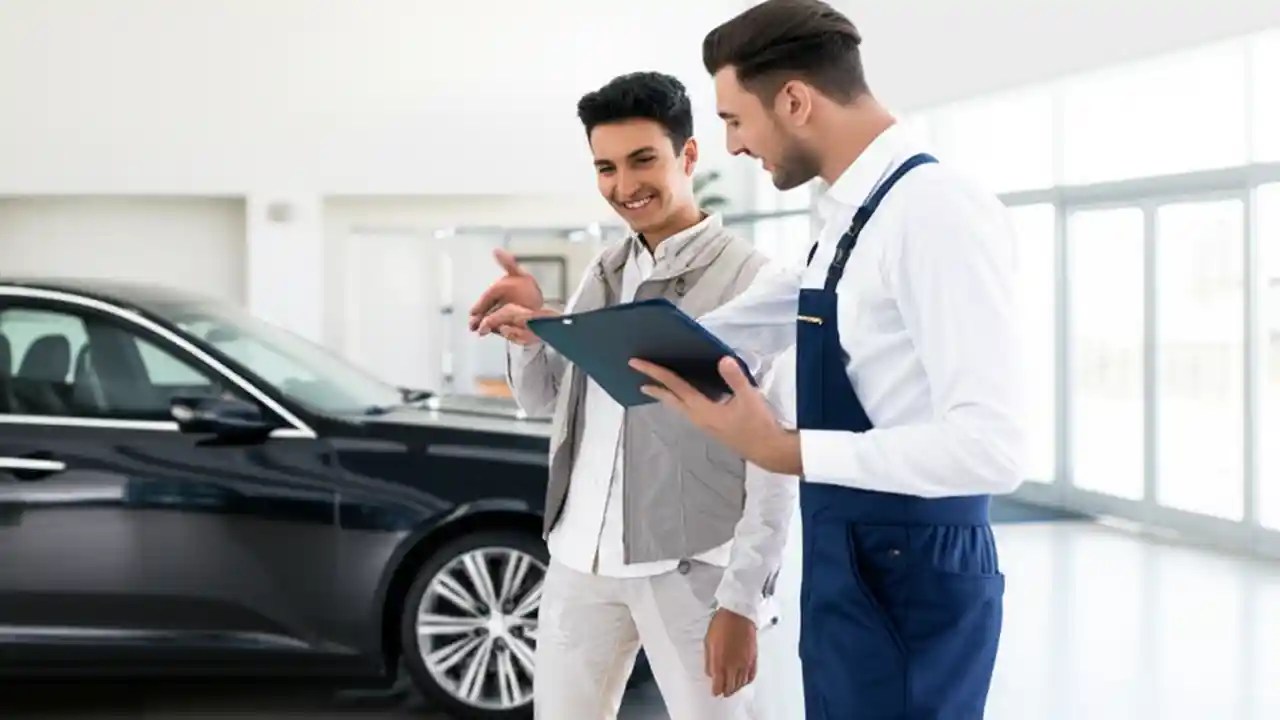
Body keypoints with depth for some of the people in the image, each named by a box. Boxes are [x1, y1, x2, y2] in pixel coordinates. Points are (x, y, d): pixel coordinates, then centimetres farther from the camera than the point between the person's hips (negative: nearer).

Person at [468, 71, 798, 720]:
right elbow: (540, 399, 20)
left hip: (688, 566, -6)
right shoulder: (602, 275, 12)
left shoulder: (749, 281, -7)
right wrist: (530, 330, -1)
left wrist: (743, 599, -14)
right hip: (580, 556, 6)